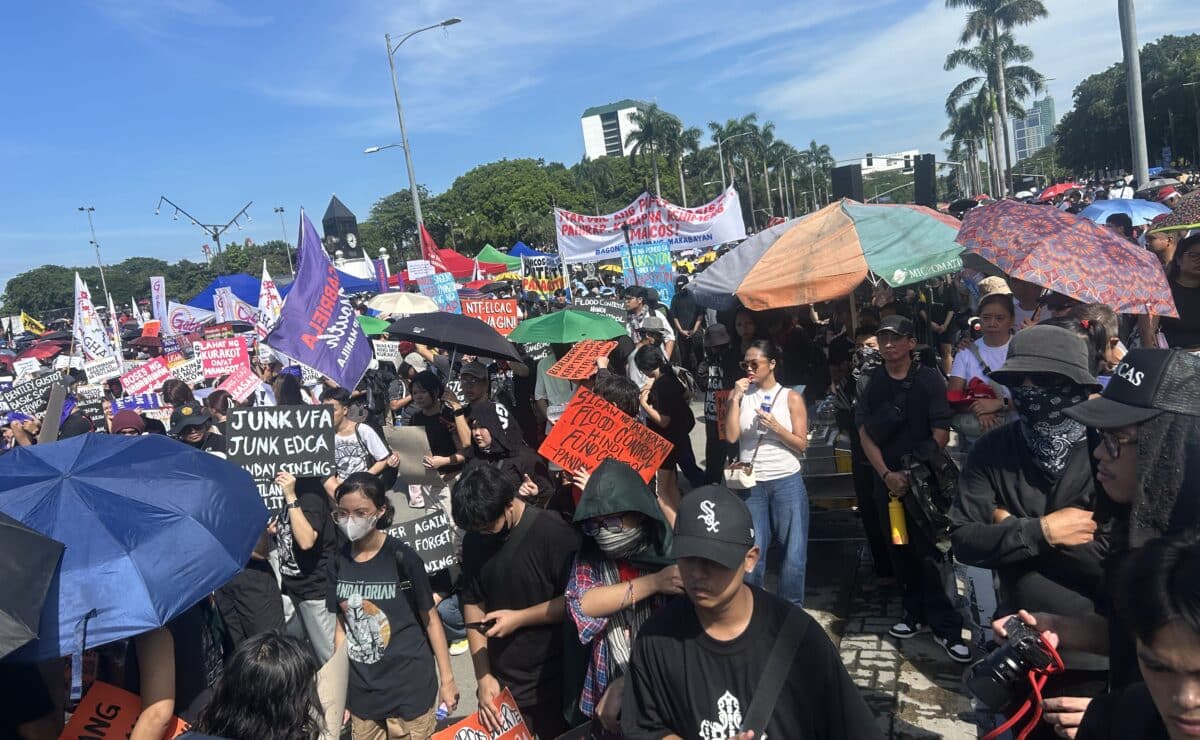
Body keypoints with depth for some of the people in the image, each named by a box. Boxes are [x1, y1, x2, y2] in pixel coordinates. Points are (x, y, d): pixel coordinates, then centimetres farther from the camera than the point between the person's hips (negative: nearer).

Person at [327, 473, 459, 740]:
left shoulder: (402, 557, -14)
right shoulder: (338, 563, -1)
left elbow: (430, 618, -6)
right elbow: (342, 626, 8)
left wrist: (447, 678, -4)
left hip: (410, 686, -4)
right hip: (362, 690, 4)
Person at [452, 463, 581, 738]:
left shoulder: (554, 533, -16)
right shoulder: (474, 540, 1)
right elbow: (473, 605, 4)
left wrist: (519, 618, -17)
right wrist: (484, 676, 0)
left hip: (551, 683, -4)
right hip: (500, 682, 4)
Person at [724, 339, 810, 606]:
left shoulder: (792, 398, 0)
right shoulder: (740, 394, 4)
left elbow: (802, 445, -2)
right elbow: (731, 436, -7)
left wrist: (775, 426, -16)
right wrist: (736, 399, -10)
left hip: (787, 483, -1)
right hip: (751, 484, 1)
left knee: (793, 552, 2)